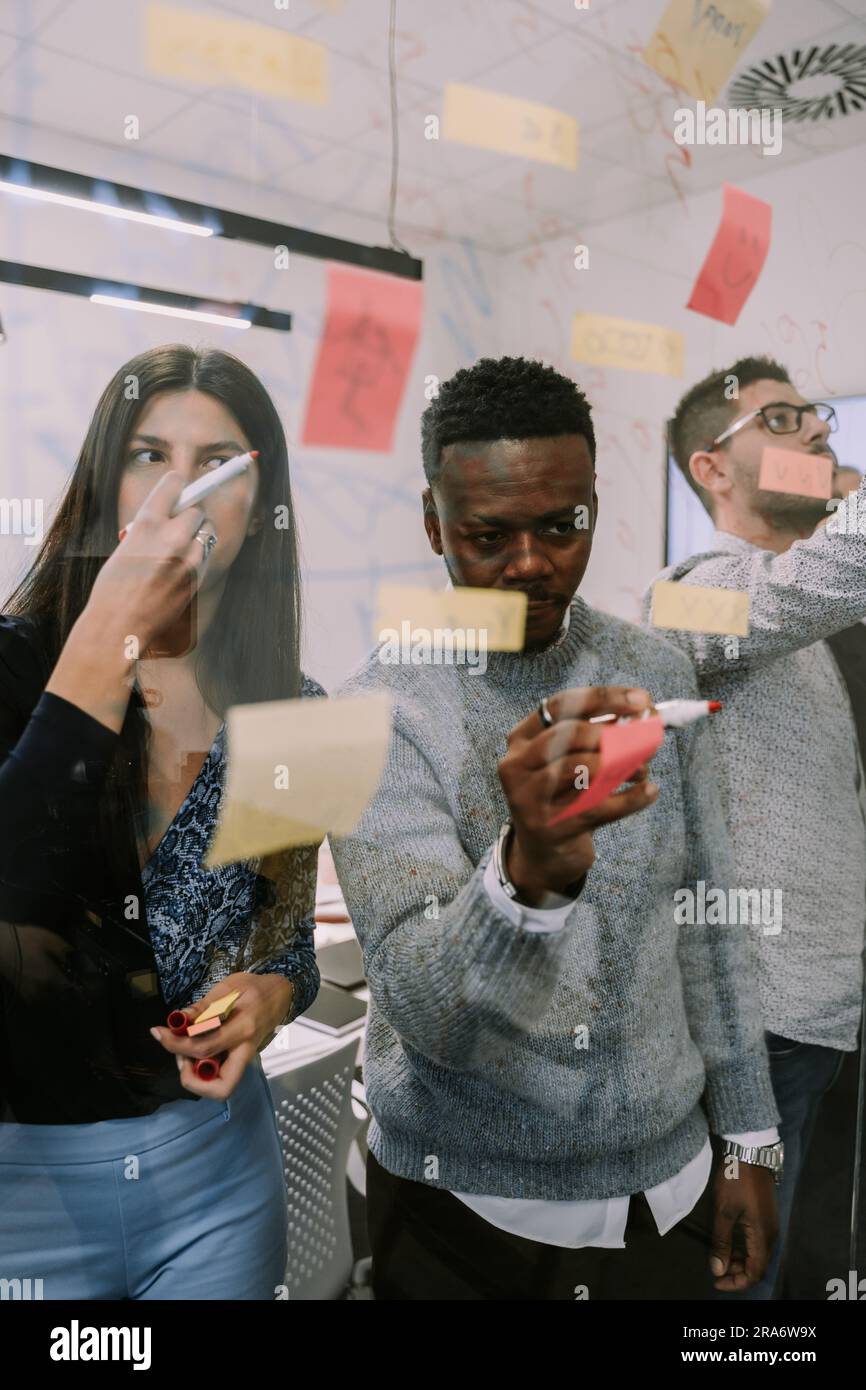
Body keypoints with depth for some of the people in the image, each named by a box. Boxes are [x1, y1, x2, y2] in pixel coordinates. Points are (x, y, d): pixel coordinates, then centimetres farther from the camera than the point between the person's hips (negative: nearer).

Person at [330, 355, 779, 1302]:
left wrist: (747, 1137, 7)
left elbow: (706, 923, 3)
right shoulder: (383, 709, -17)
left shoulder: (656, 674, -4)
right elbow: (422, 1008, -25)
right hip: (462, 1200, -3)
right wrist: (528, 868, -44)